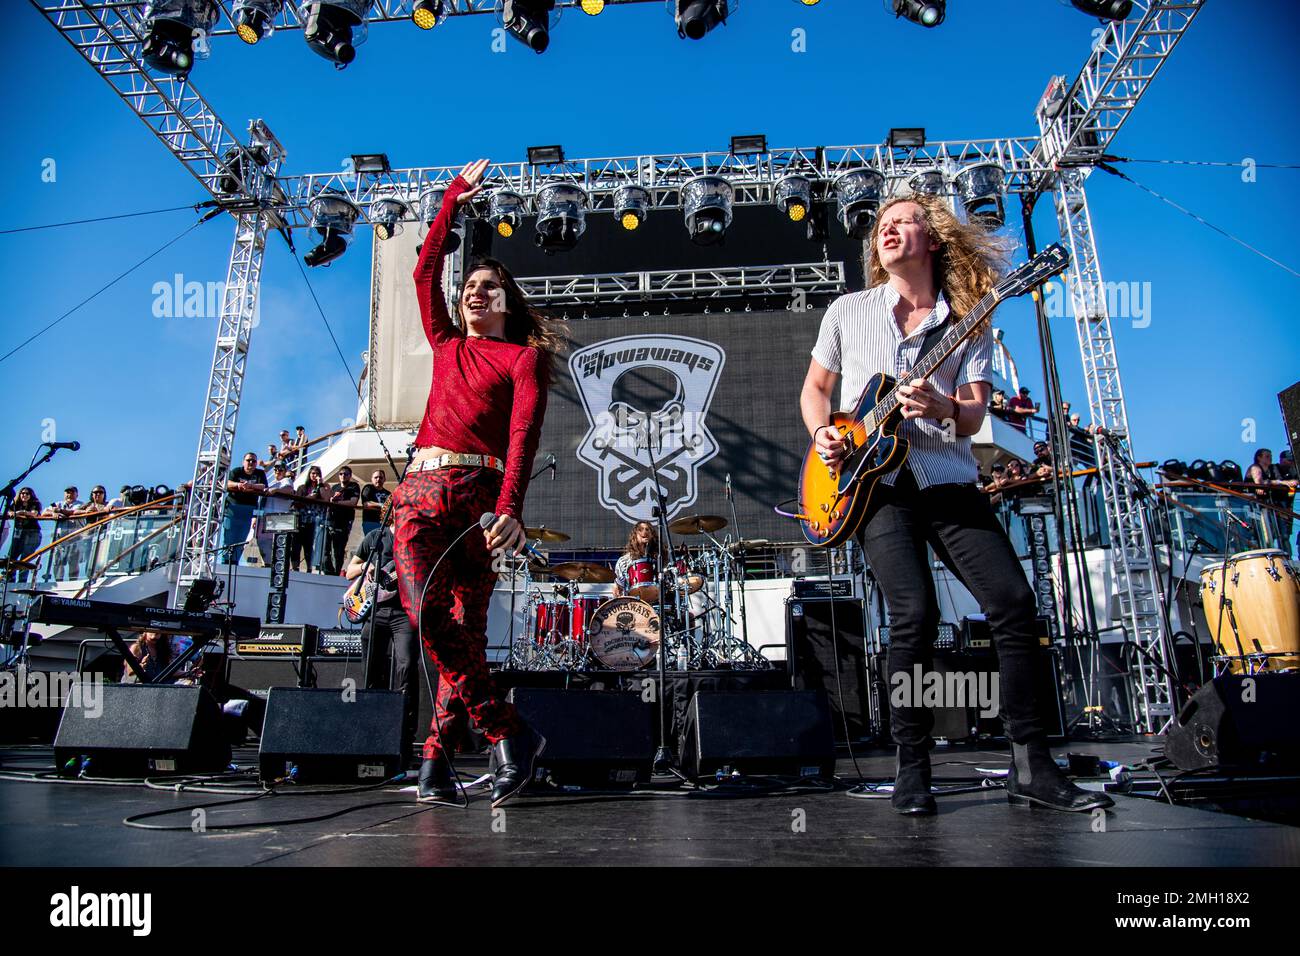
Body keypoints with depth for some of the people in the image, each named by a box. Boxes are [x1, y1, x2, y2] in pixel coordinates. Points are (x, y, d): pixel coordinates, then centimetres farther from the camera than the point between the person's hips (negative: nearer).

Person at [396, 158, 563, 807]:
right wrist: (454, 199, 34)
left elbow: (523, 434, -5)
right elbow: (425, 272, 29)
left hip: (480, 492, -3)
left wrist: (511, 508, -21)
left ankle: (436, 756, 1)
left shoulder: (523, 357, 10)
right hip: (422, 487, 4)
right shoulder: (446, 345, 26)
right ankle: (508, 733, -11)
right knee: (424, 607, -17)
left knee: (466, 626, -9)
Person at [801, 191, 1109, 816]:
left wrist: (939, 406, -23)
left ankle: (1029, 766, 5)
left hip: (947, 481, 2)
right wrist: (823, 434, -2)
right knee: (915, 613, -19)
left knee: (1014, 602, -10)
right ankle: (912, 769, -2)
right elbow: (814, 388, 18)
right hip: (874, 481, -1)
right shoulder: (847, 312, 11)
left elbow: (973, 417, -1)